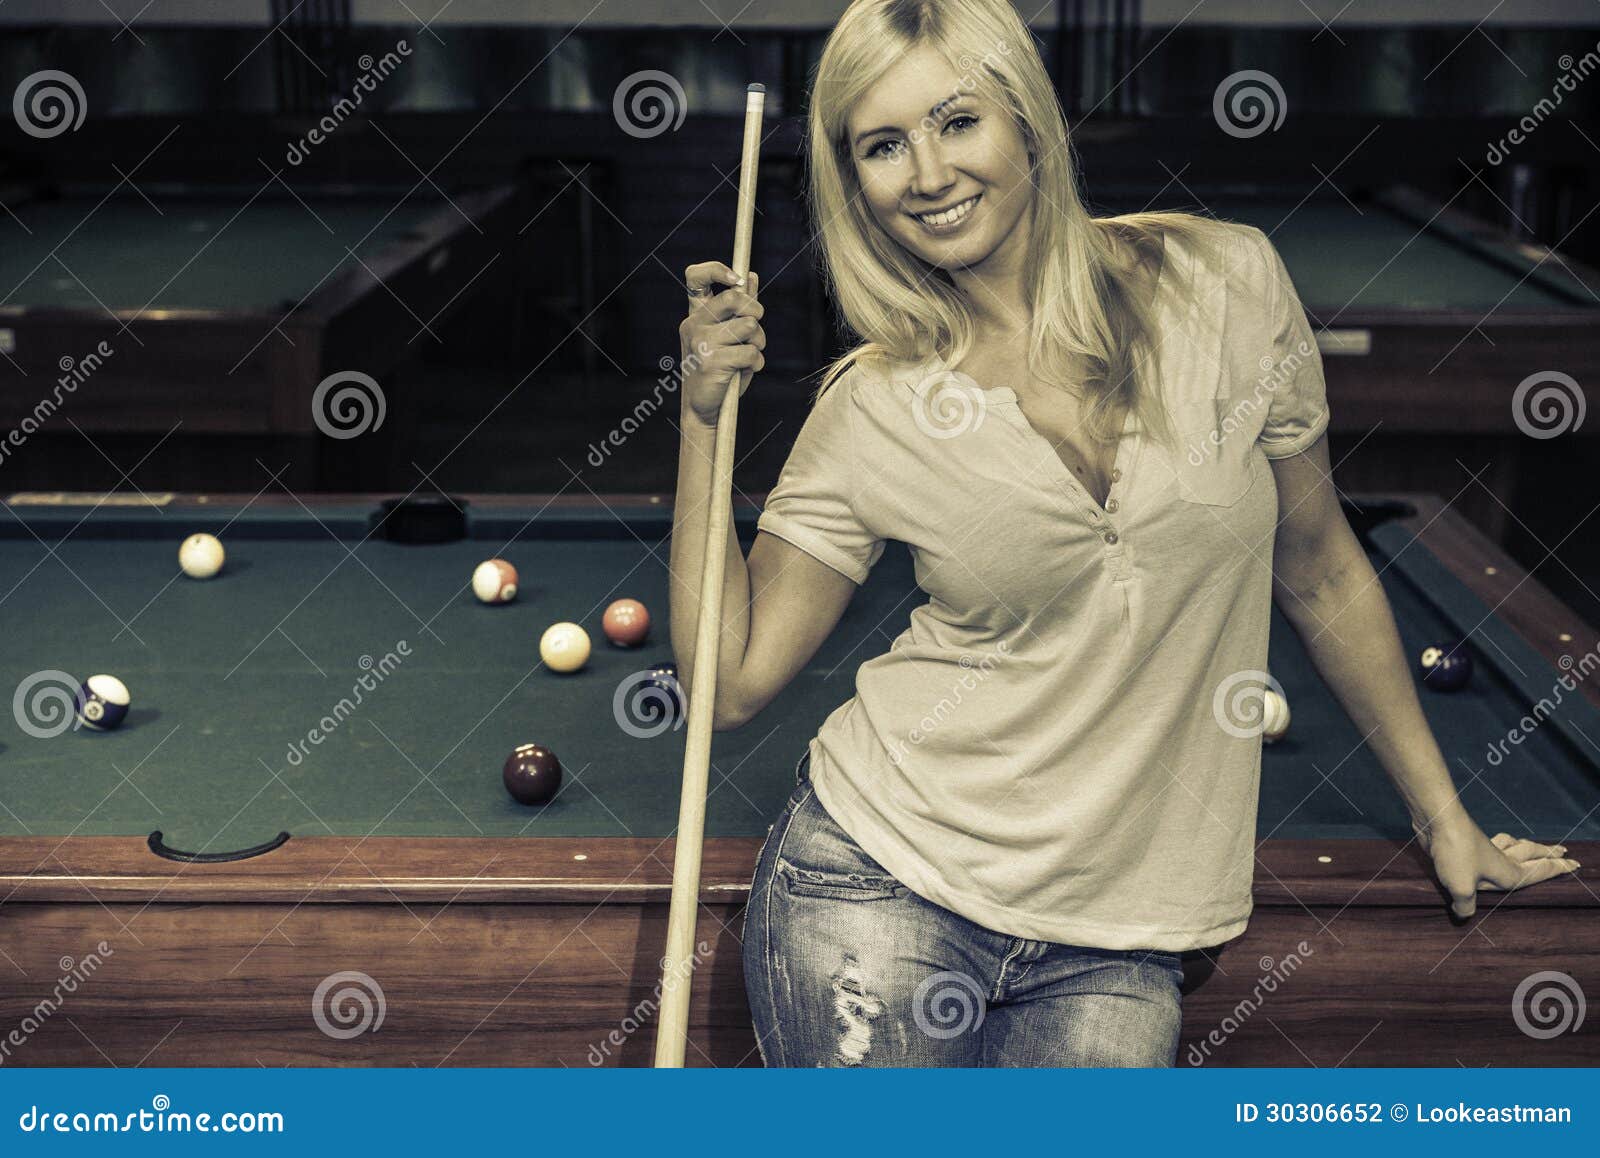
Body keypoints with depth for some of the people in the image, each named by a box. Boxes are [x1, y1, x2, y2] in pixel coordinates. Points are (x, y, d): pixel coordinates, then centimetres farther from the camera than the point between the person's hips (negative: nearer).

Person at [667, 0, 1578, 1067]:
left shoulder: (1225, 284, -3)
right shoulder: (874, 411, -3)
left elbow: (1320, 575, 8)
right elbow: (732, 680, -1)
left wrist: (1443, 817, 14)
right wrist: (705, 419, -7)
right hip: (883, 883, 0)